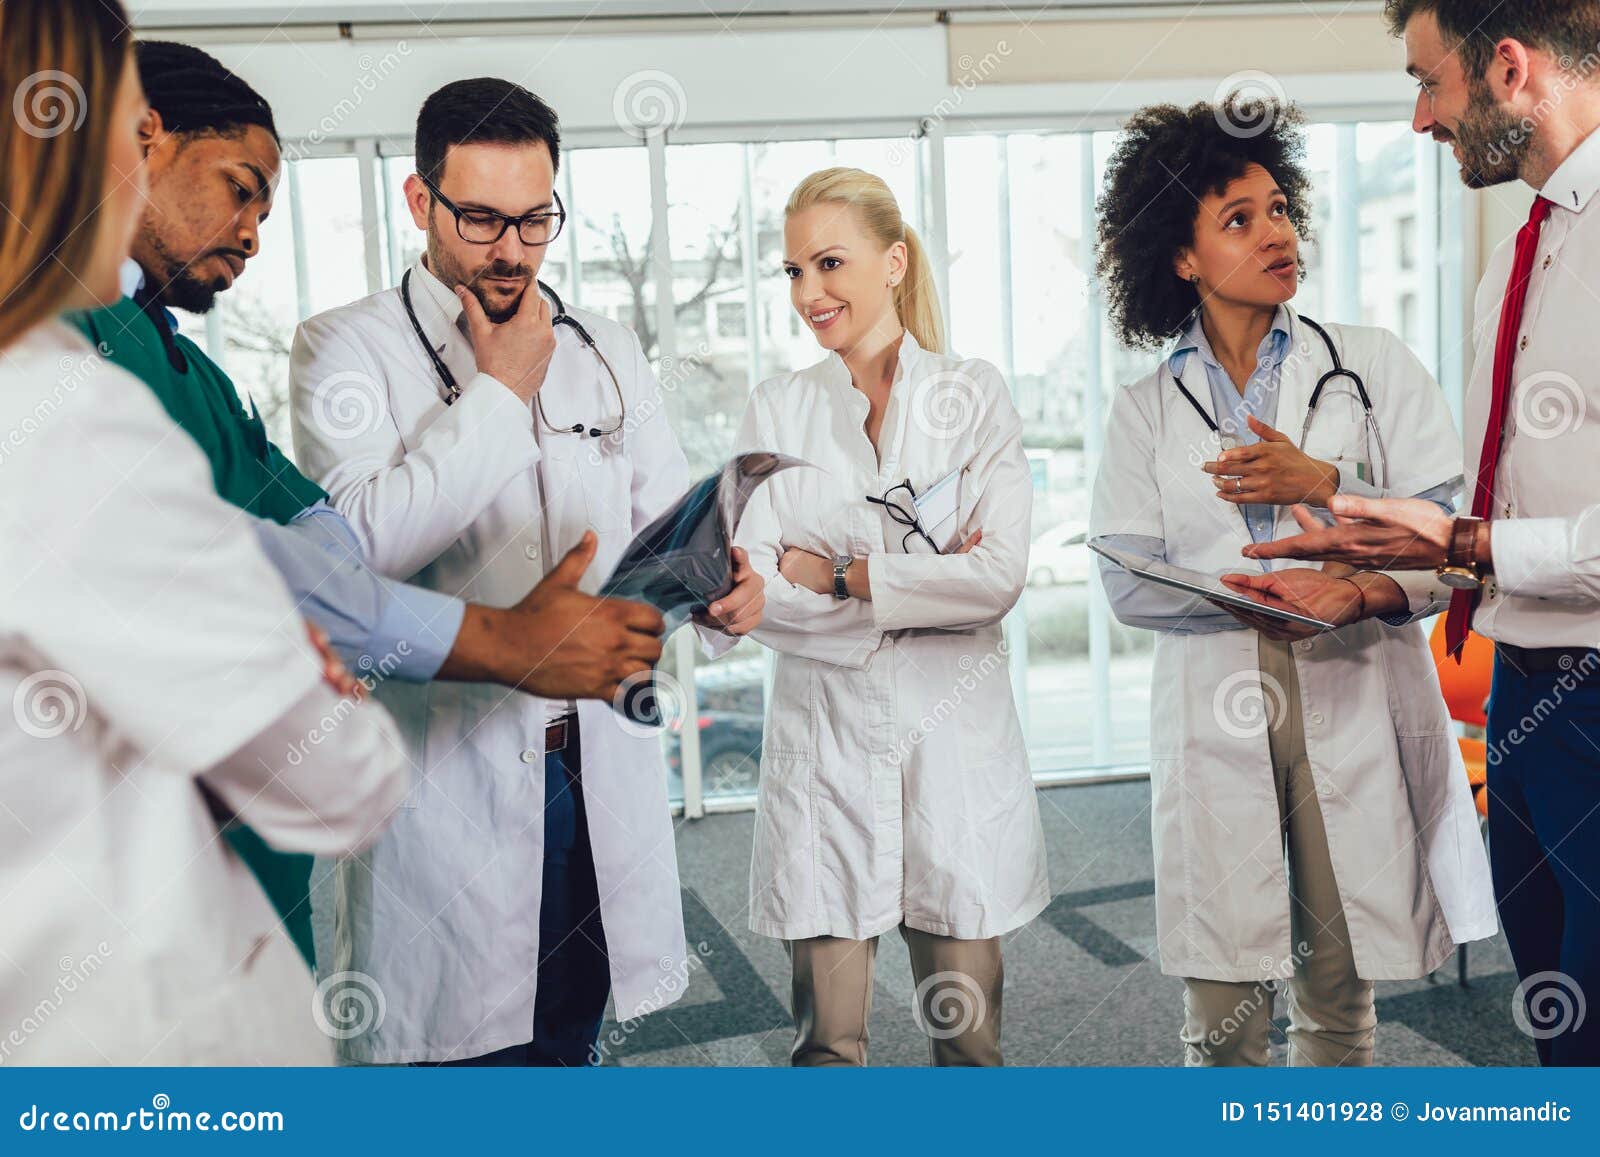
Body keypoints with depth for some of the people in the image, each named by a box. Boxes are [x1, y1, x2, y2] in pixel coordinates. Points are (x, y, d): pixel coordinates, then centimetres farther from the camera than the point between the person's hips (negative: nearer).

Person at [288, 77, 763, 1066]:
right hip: (445, 786, -4)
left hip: (601, 771, 5)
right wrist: (500, 391, -10)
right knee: (458, 1049, 5)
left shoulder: (610, 354, 13)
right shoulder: (348, 347, -2)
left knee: (569, 1040, 15)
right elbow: (363, 541, -18)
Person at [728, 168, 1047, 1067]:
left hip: (955, 738, 0)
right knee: (829, 1042, 6)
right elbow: (750, 589, -6)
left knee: (969, 1034, 8)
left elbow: (1000, 578, -10)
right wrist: (926, 586, -12)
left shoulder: (975, 396, 2)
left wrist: (840, 575, -10)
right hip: (824, 740, 1)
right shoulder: (779, 410, 5)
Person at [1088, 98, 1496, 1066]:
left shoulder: (1372, 364, 7)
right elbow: (1127, 581, -1)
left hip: (1352, 706, 0)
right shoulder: (1147, 409, 8)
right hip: (1214, 716, 0)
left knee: (1340, 991, 8)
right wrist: (1260, 593, -16)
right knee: (1222, 1009, 2)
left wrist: (1323, 484, -14)